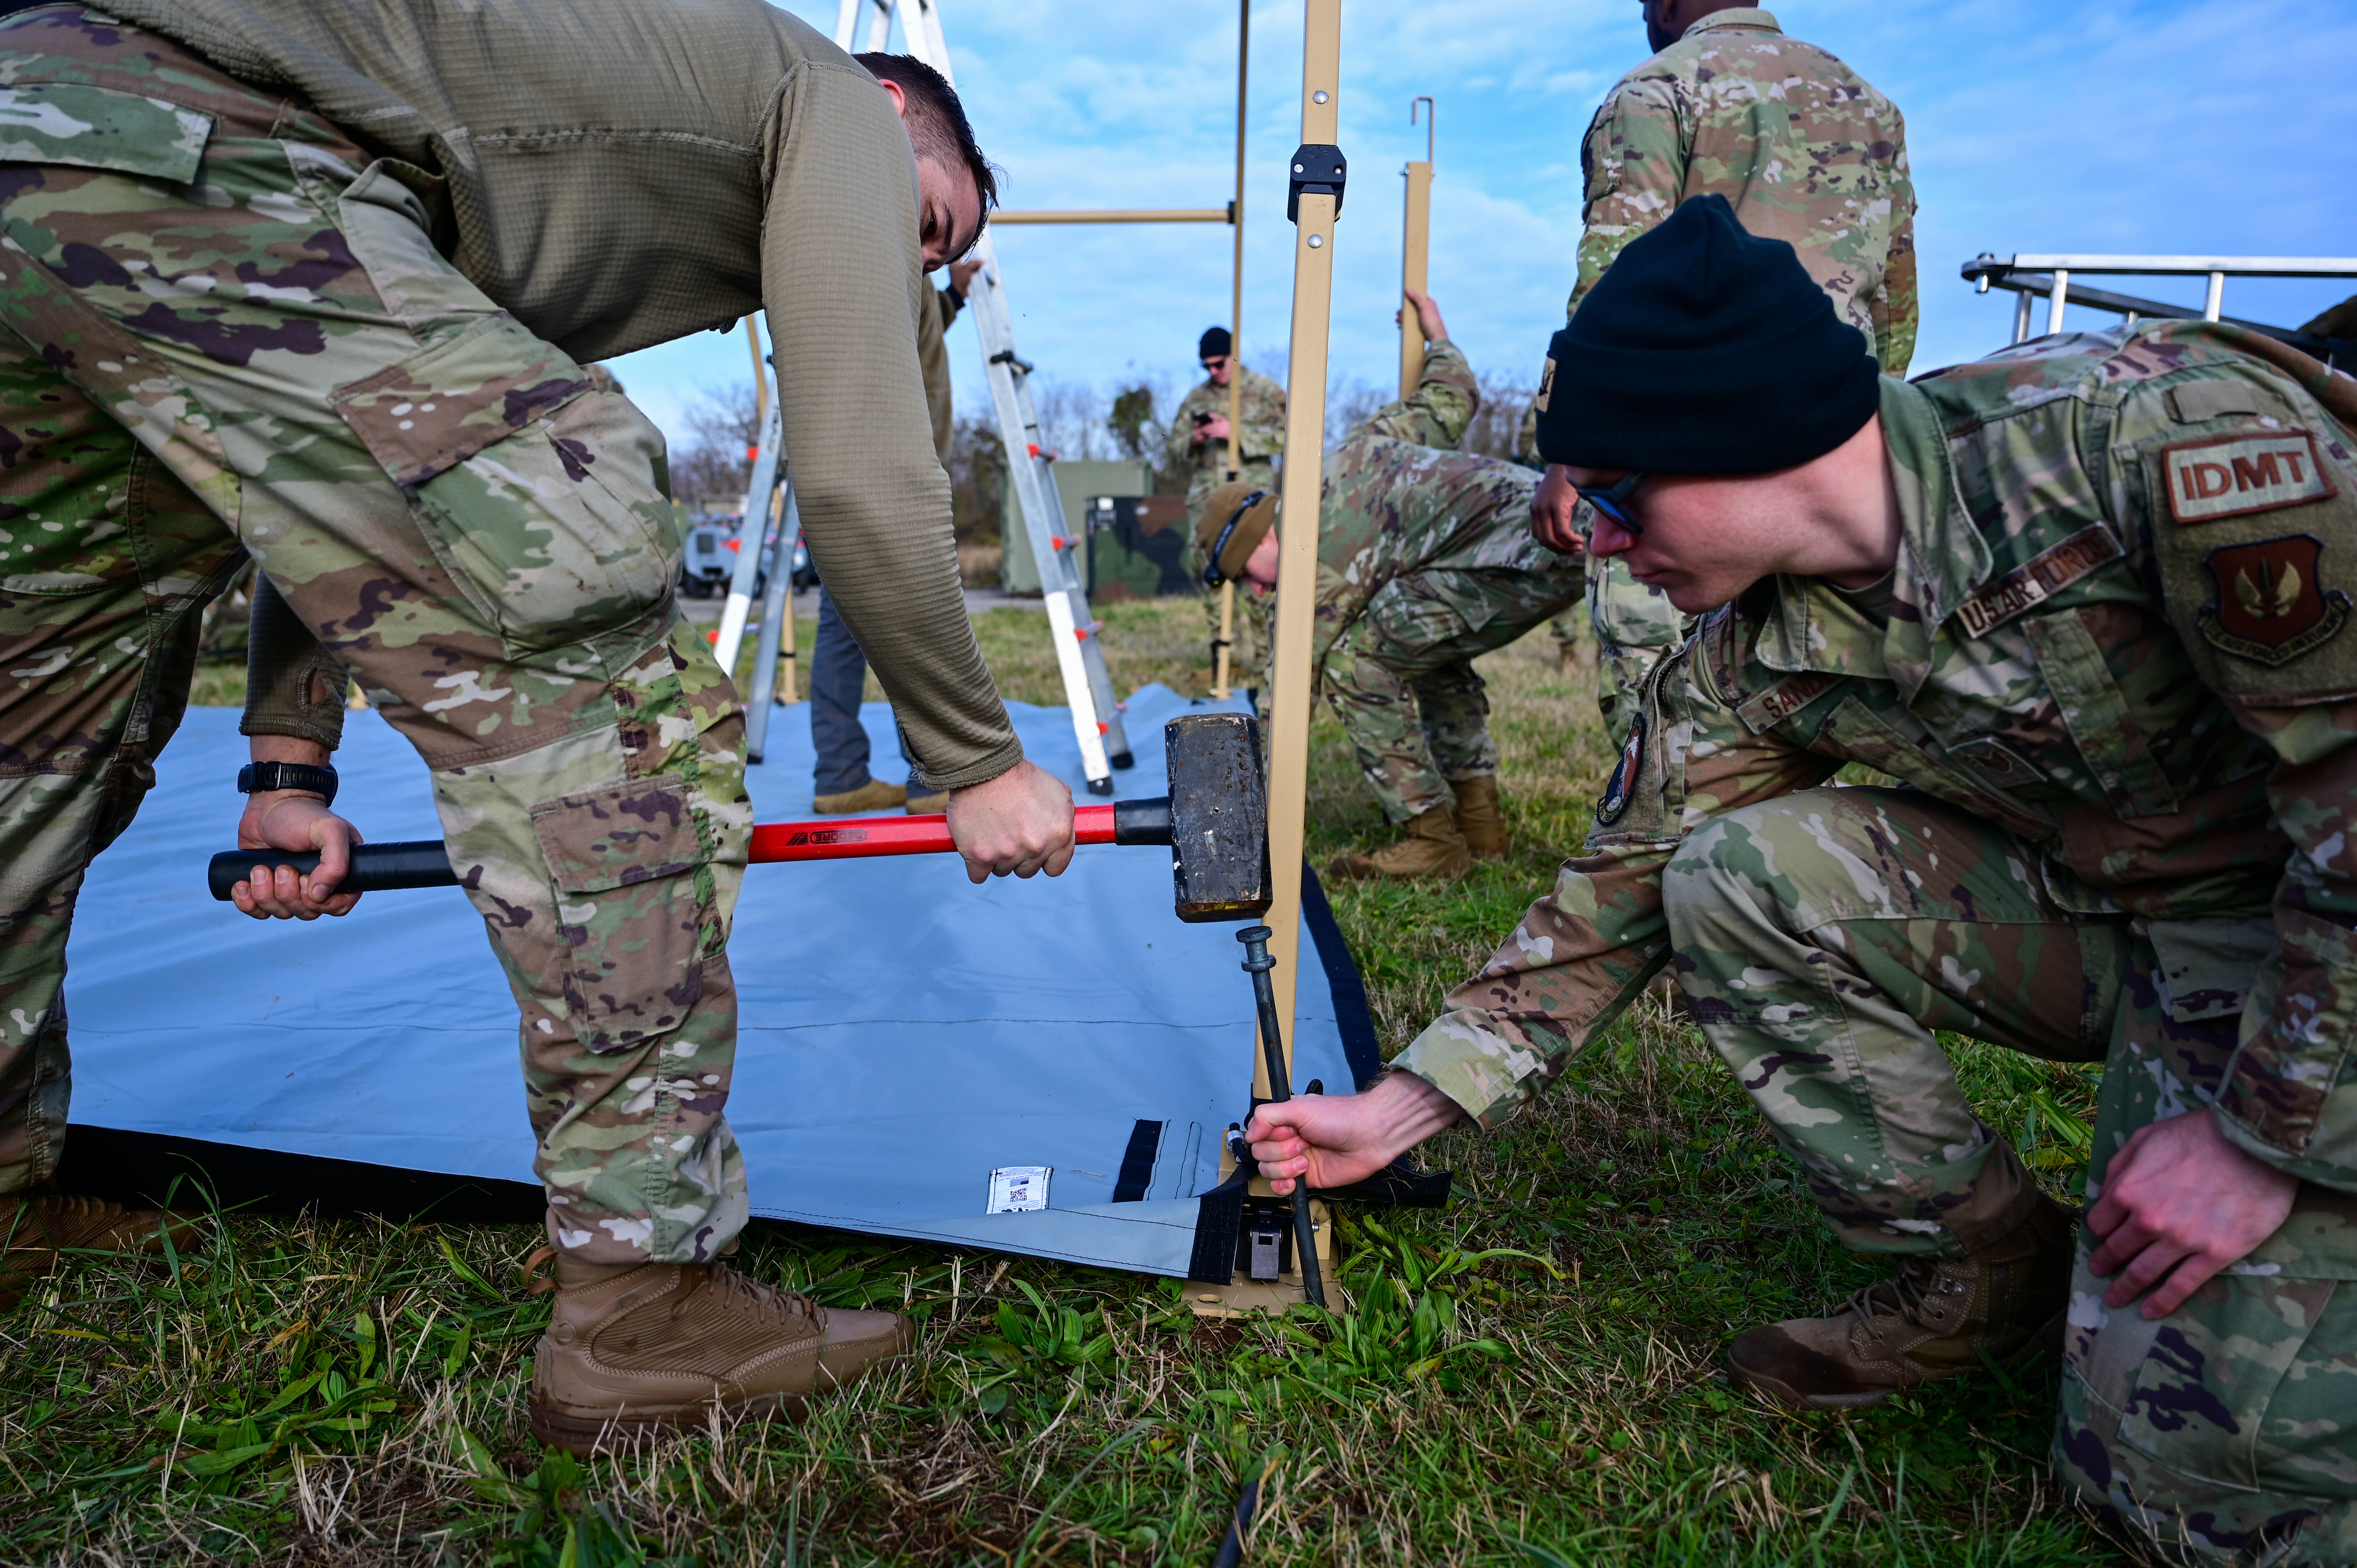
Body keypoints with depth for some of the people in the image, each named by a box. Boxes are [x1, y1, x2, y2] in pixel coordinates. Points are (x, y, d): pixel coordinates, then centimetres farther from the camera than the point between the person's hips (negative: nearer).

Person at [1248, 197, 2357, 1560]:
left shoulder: (2151, 433, -29)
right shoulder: (1750, 666, -12)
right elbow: (1617, 898, -6)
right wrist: (1397, 1112, -7)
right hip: (2081, 911, 5)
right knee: (1731, 876, -19)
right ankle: (1985, 1276, -1)